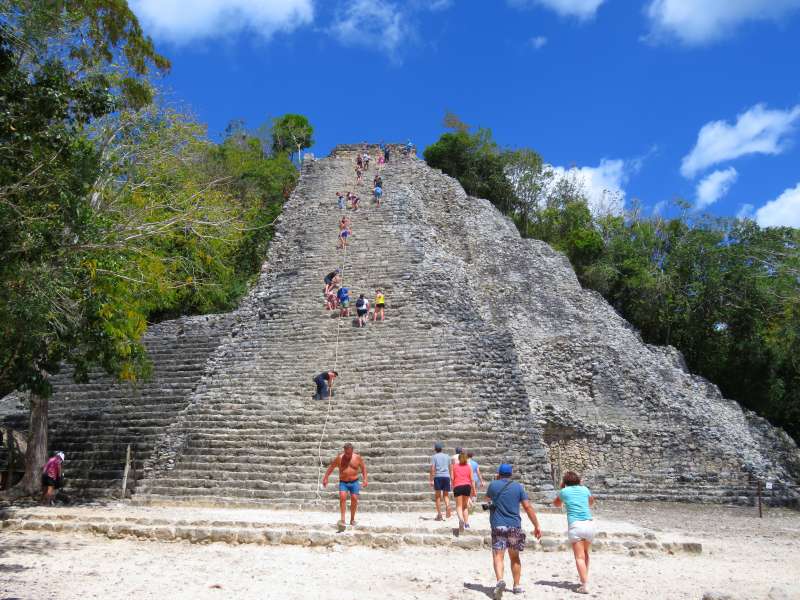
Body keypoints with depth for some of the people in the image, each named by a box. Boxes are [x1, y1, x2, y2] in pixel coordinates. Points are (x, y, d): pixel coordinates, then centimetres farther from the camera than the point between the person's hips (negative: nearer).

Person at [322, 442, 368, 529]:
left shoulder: (357, 458, -3)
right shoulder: (339, 458, -6)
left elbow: (363, 467, 11)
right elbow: (331, 467, 5)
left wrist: (365, 479, 5)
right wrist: (325, 478, 3)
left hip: (354, 482, 1)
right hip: (343, 482, -1)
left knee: (354, 499, -5)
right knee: (342, 497, -21)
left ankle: (352, 519, 13)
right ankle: (342, 520, -21)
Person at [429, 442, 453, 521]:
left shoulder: (434, 457, 4)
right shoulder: (447, 456, 15)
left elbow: (432, 469, -5)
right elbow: (450, 468, 15)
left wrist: (431, 480, -6)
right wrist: (451, 477, 22)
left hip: (438, 477, -3)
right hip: (446, 476, 3)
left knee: (438, 496, 6)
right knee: (446, 495, 11)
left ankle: (439, 514, 4)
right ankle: (447, 507, -17)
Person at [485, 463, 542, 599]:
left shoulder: (493, 485, 3)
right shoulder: (518, 486, 3)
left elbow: (488, 500, 23)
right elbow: (528, 507, -2)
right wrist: (537, 526, 2)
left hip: (498, 526, -2)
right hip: (515, 526, 2)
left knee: (498, 556, -6)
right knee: (515, 557, 17)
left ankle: (500, 580, -30)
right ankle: (517, 586, 24)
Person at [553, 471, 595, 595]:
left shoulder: (564, 491, 7)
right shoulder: (585, 489, 14)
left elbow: (557, 505, 26)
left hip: (575, 525, -3)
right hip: (589, 524, 3)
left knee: (579, 557, -6)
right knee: (585, 553, 23)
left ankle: (585, 585, -17)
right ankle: (585, 579, 25)